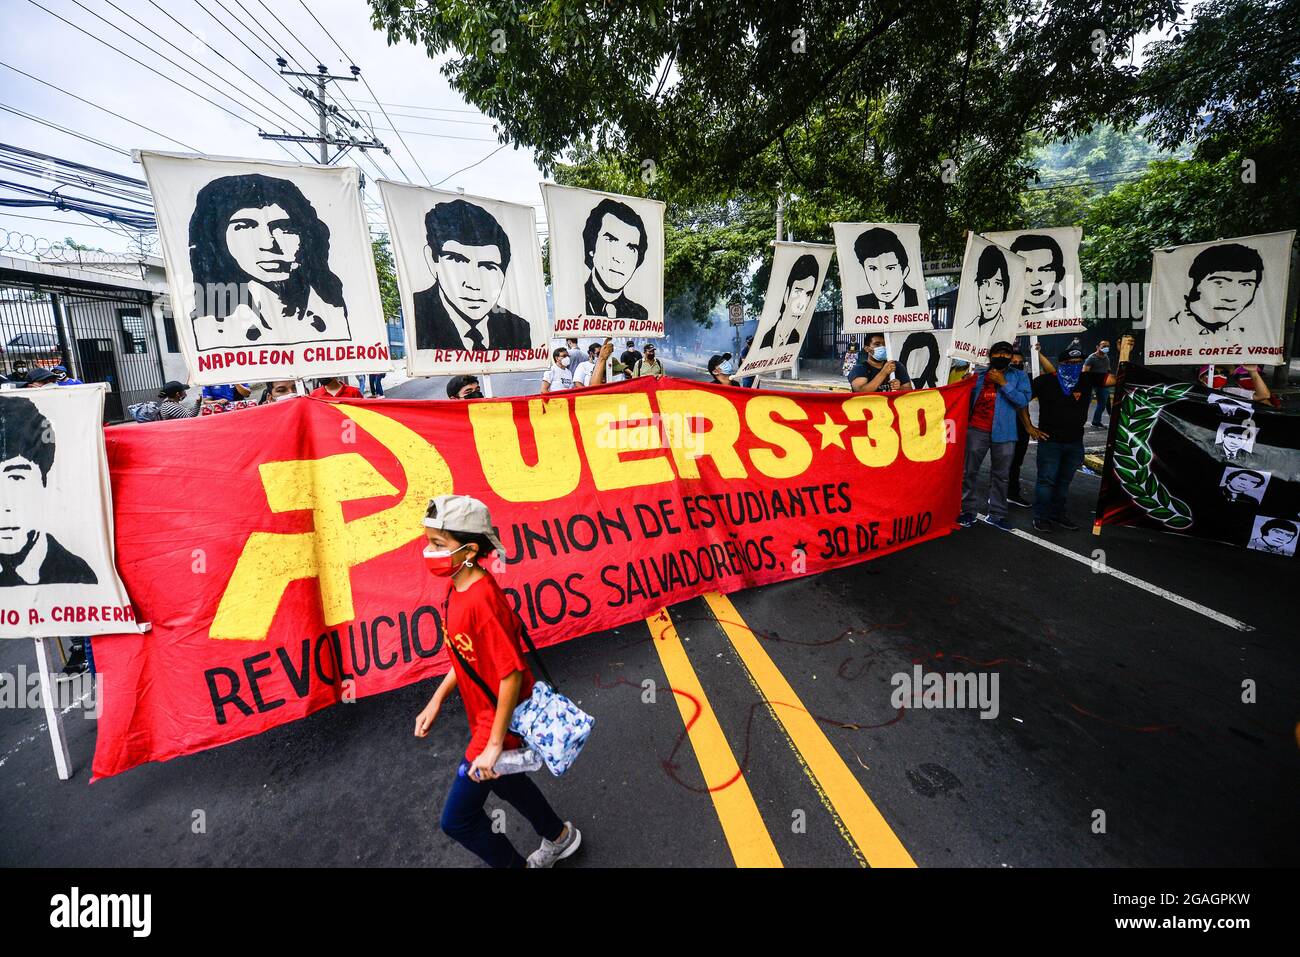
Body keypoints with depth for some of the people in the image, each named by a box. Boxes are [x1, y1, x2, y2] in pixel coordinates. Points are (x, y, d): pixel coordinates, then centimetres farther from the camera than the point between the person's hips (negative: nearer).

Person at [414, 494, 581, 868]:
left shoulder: (482, 601, -32)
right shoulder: (458, 587, -4)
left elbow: (512, 673, -29)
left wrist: (495, 744, -22)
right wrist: (436, 701, 9)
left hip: (498, 722, -9)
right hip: (484, 714, 9)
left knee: (456, 820, 9)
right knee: (506, 782, 29)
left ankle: (517, 864, 35)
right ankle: (559, 838, 53)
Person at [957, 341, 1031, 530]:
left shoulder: (1018, 376, 4)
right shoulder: (979, 375, 8)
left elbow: (1024, 400, -11)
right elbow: (968, 398, 19)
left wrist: (1003, 383, -13)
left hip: (1004, 432, 0)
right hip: (977, 430, 0)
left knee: (1001, 475, 7)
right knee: (970, 471, 2)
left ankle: (997, 514, 16)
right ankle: (968, 510, 11)